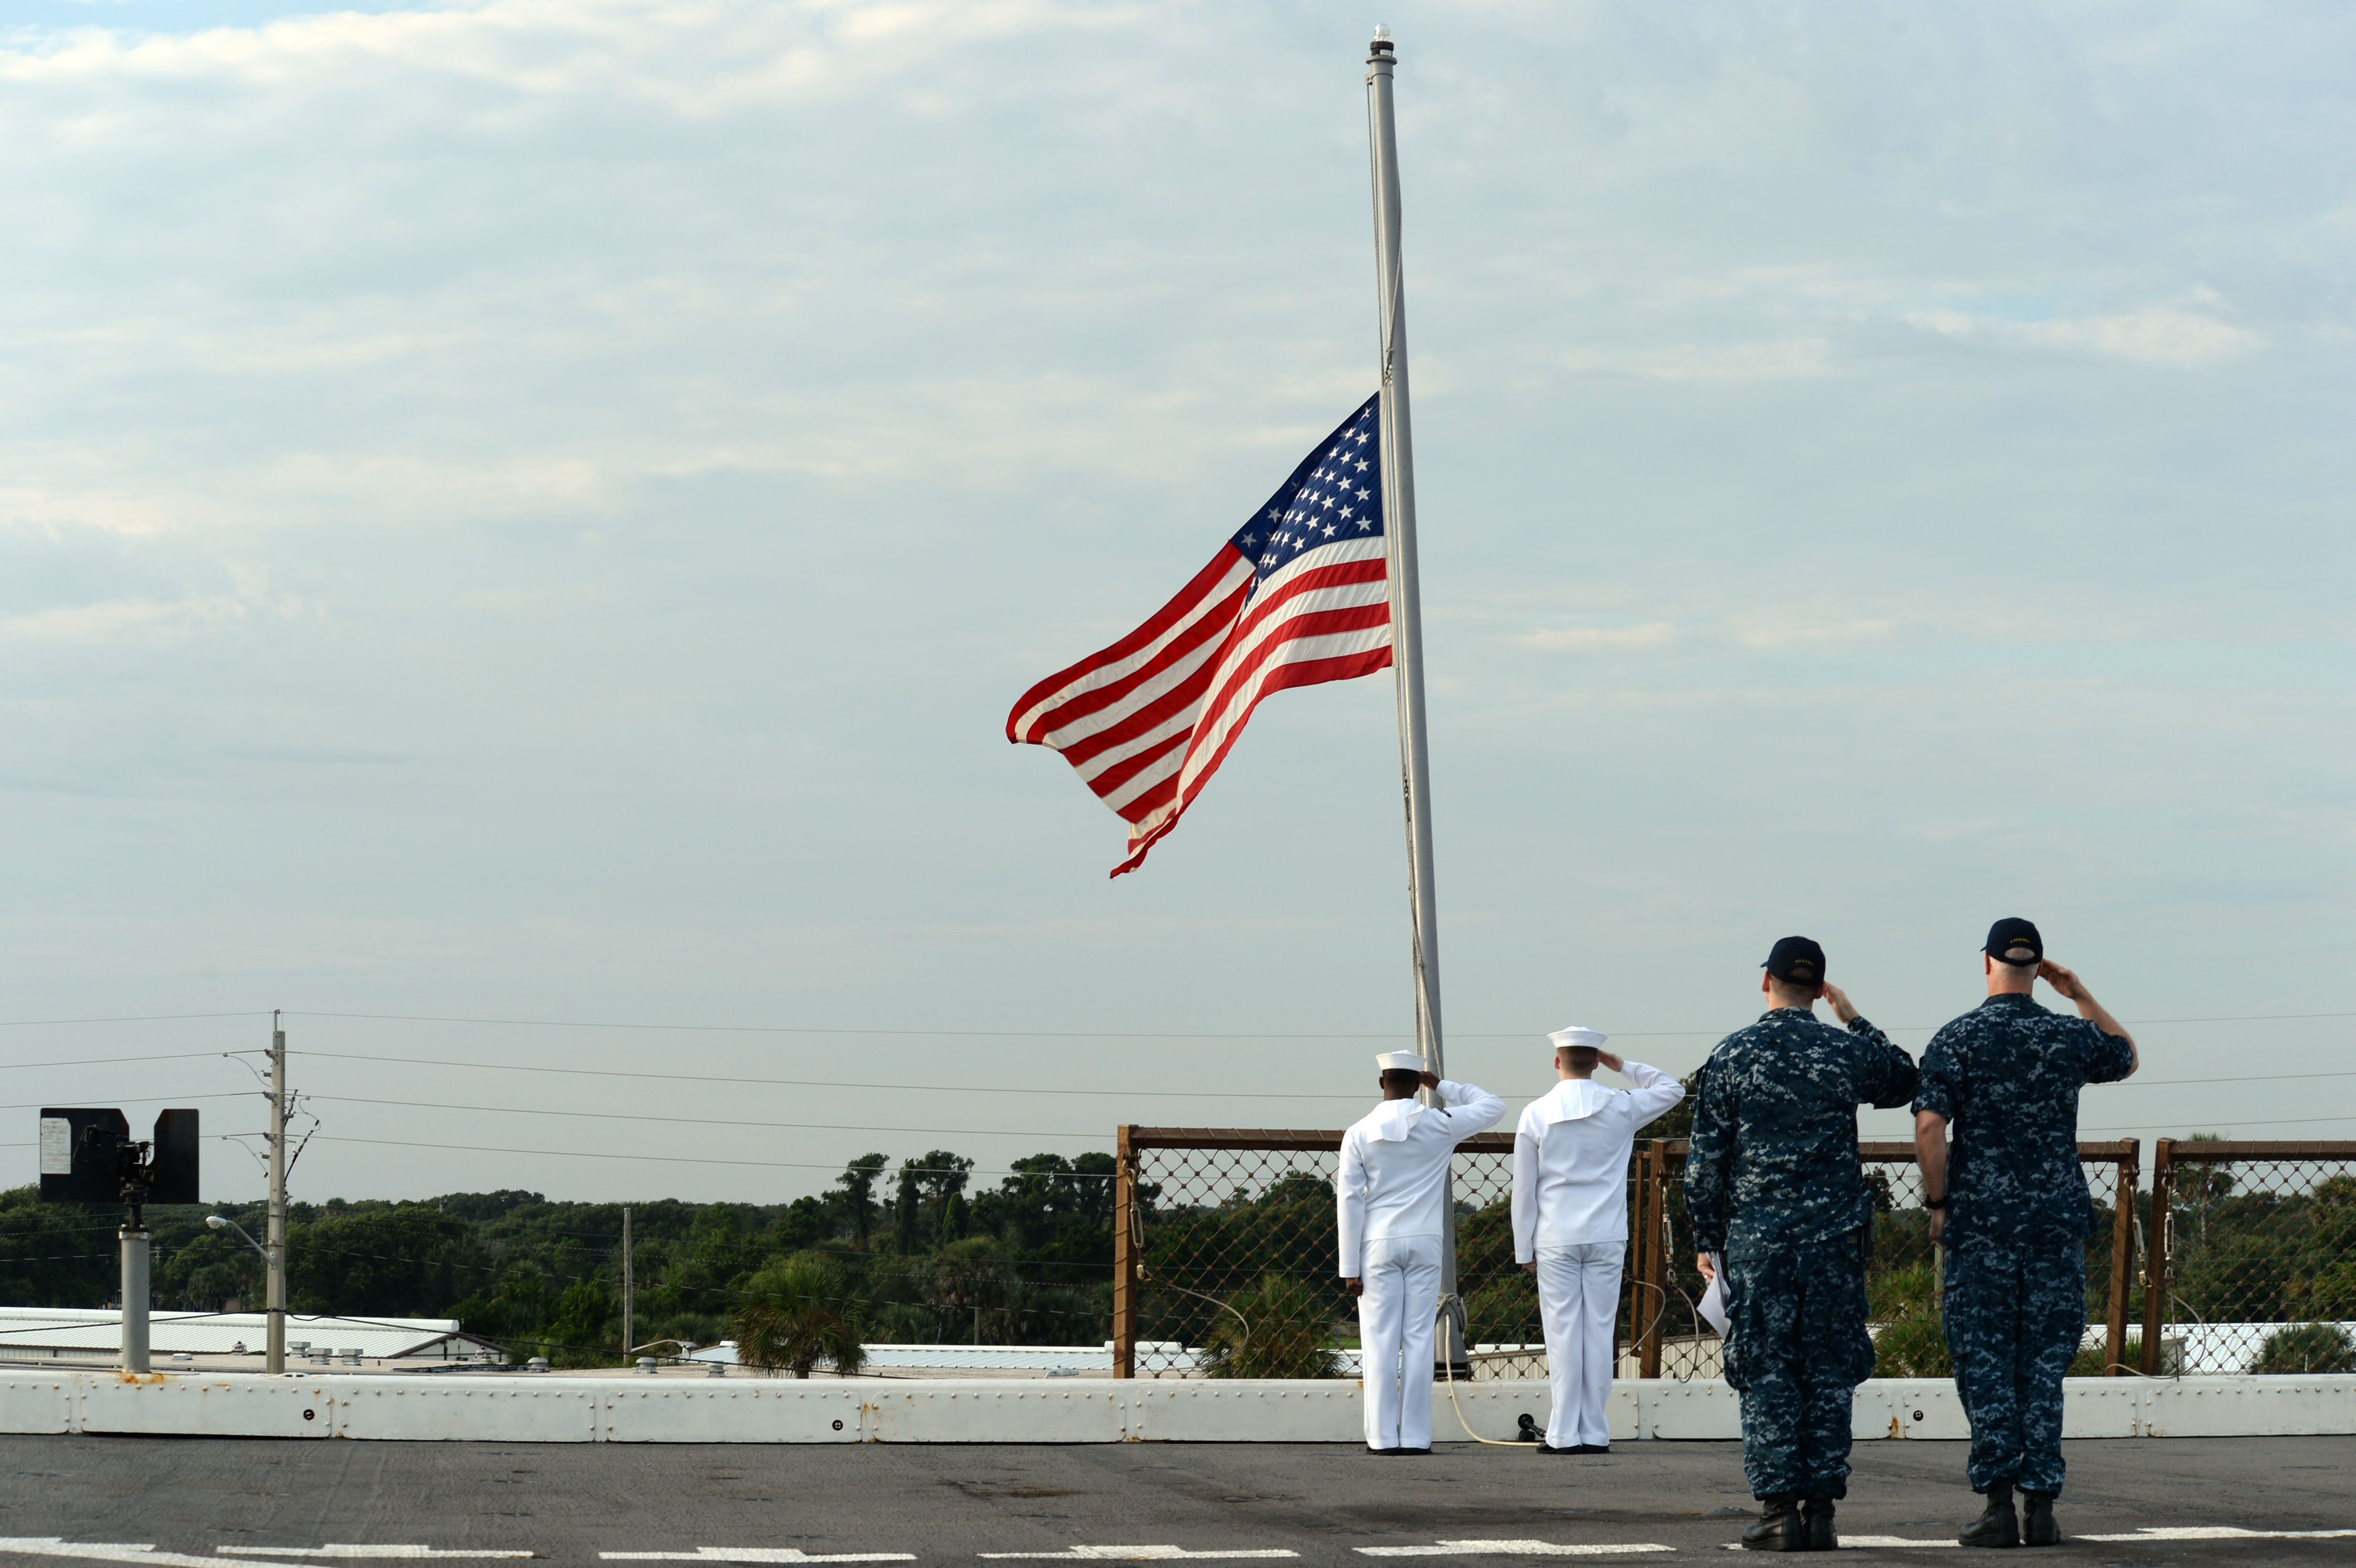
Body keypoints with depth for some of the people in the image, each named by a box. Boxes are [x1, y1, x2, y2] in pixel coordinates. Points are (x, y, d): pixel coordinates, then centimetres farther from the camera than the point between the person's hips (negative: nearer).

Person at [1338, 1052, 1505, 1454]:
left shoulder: (1359, 1134, -3)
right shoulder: (1439, 1125, -2)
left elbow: (1349, 1201, -4)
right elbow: (1493, 1107, 14)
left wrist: (1350, 1267, -2)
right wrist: (1443, 1087, 18)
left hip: (1379, 1244, -1)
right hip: (1424, 1244, 1)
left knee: (1380, 1342, 0)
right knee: (1419, 1339, 3)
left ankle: (1383, 1437, -2)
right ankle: (1416, 1436, 1)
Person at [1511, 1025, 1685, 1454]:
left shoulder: (1536, 1114, -2)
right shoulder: (1621, 1108, 0)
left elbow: (1524, 1188, 2)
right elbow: (1672, 1089, 18)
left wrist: (1524, 1248, 8)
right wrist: (1623, 1067, 15)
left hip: (1556, 1241, -1)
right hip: (1606, 1239, 1)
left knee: (1562, 1333, 0)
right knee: (1600, 1331, 3)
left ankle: (1564, 1434, -2)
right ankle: (1594, 1432, 4)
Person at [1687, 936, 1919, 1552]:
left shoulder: (1731, 1056, -2)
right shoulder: (1847, 1052, 1)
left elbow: (1706, 1159, -1)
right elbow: (1905, 1082, 23)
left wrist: (1707, 1239, 7)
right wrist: (1854, 1019, 23)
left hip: (1757, 1241, -1)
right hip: (1835, 1240, 1)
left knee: (1767, 1375, 2)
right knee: (1829, 1374, 5)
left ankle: (1778, 1511, -1)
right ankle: (1821, 1509, 4)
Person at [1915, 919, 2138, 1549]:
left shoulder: (1956, 1040, -4)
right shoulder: (2070, 1037, 4)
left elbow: (1930, 1127, -12)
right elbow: (2126, 1057, 26)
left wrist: (1938, 1203, -1)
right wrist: (2079, 994, 24)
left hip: (1981, 1221, -2)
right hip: (2057, 1223, 2)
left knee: (1984, 1362, 1)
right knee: (2044, 1366, 6)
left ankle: (1997, 1504, -5)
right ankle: (2041, 1504, 3)